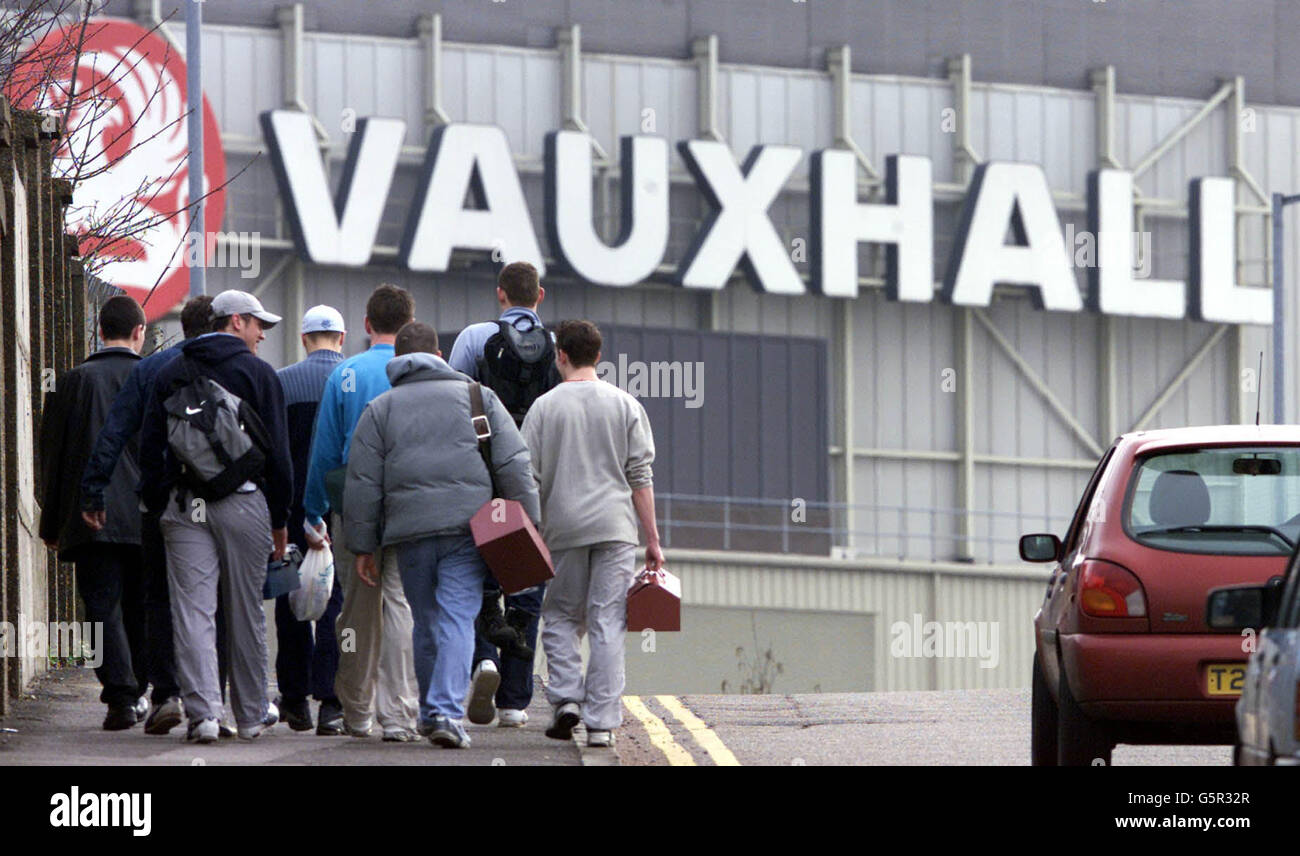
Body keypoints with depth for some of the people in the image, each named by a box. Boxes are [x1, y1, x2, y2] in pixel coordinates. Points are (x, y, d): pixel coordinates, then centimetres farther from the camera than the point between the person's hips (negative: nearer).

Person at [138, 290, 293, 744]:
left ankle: (202, 712, -15)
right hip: (243, 502, -2)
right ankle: (252, 714, 16)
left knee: (192, 610, -3)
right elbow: (277, 451, -2)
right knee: (245, 612, 7)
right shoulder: (258, 373, 0)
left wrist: (156, 506, 12)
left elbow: (149, 446, 8)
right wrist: (280, 519, 4)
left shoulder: (170, 374, 11)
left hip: (184, 506, 2)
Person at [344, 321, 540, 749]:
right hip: (468, 523, -1)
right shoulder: (477, 396, 11)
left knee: (426, 622, 14)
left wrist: (363, 546, 10)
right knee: (457, 618, -7)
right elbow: (514, 466, 4)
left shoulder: (381, 409, 12)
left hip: (409, 529, 1)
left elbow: (363, 484, 7)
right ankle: (446, 710, -22)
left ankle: (432, 712, 21)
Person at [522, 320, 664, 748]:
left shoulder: (545, 407, 1)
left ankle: (566, 697, -2)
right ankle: (602, 722, -4)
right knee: (608, 623, 0)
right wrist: (652, 540, 6)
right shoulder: (625, 405, 5)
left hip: (563, 528, -1)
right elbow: (640, 477, 4)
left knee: (560, 617, 15)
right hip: (615, 528, 1)